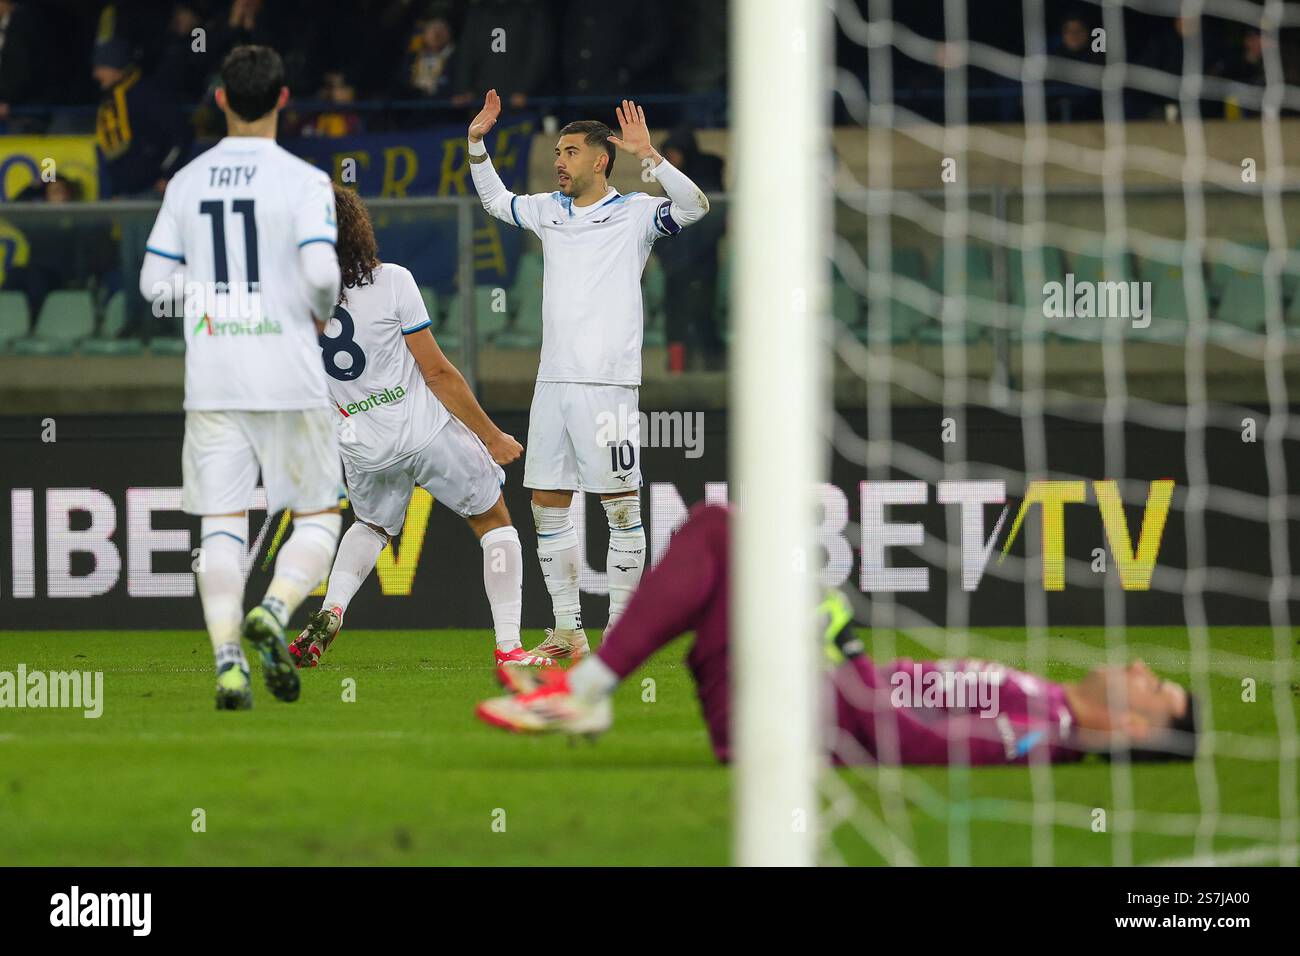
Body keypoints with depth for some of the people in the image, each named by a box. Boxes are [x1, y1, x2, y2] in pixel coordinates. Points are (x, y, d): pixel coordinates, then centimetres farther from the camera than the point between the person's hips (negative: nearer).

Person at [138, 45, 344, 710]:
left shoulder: (187, 182, 6)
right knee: (317, 515, 8)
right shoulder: (302, 180, -6)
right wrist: (321, 311, 3)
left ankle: (227, 656, -12)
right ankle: (274, 611, -17)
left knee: (221, 524, 3)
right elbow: (321, 270, -18)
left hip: (211, 376, 3)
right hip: (288, 373, -3)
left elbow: (156, 282, 6)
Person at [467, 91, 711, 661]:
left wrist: (647, 155, -28)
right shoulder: (550, 210, 15)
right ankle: (566, 632, 13)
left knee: (621, 508, -4)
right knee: (548, 506, 6)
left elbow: (693, 206, -19)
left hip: (607, 383, -6)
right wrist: (477, 144, 20)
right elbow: (495, 200, 33)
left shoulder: (634, 213, -2)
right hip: (554, 380, 7)